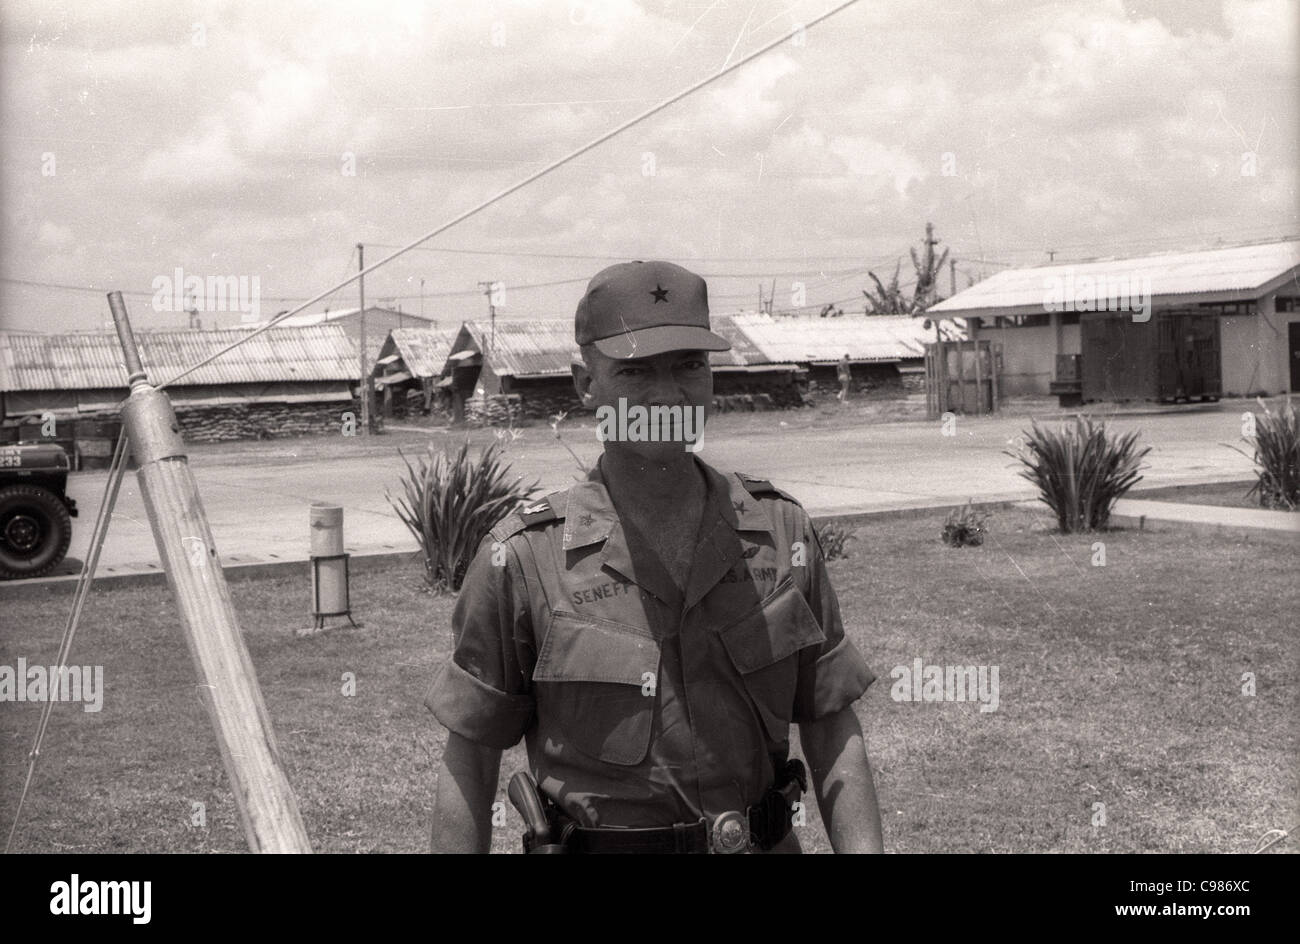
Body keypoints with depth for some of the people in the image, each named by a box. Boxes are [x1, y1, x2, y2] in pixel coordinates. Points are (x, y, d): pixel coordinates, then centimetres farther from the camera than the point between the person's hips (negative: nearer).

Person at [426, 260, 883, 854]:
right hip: (592, 844, -2)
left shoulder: (782, 532, -1)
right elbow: (469, 757, -4)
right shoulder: (522, 556, -10)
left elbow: (831, 726, 2)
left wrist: (863, 848, -8)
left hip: (767, 843, 3)